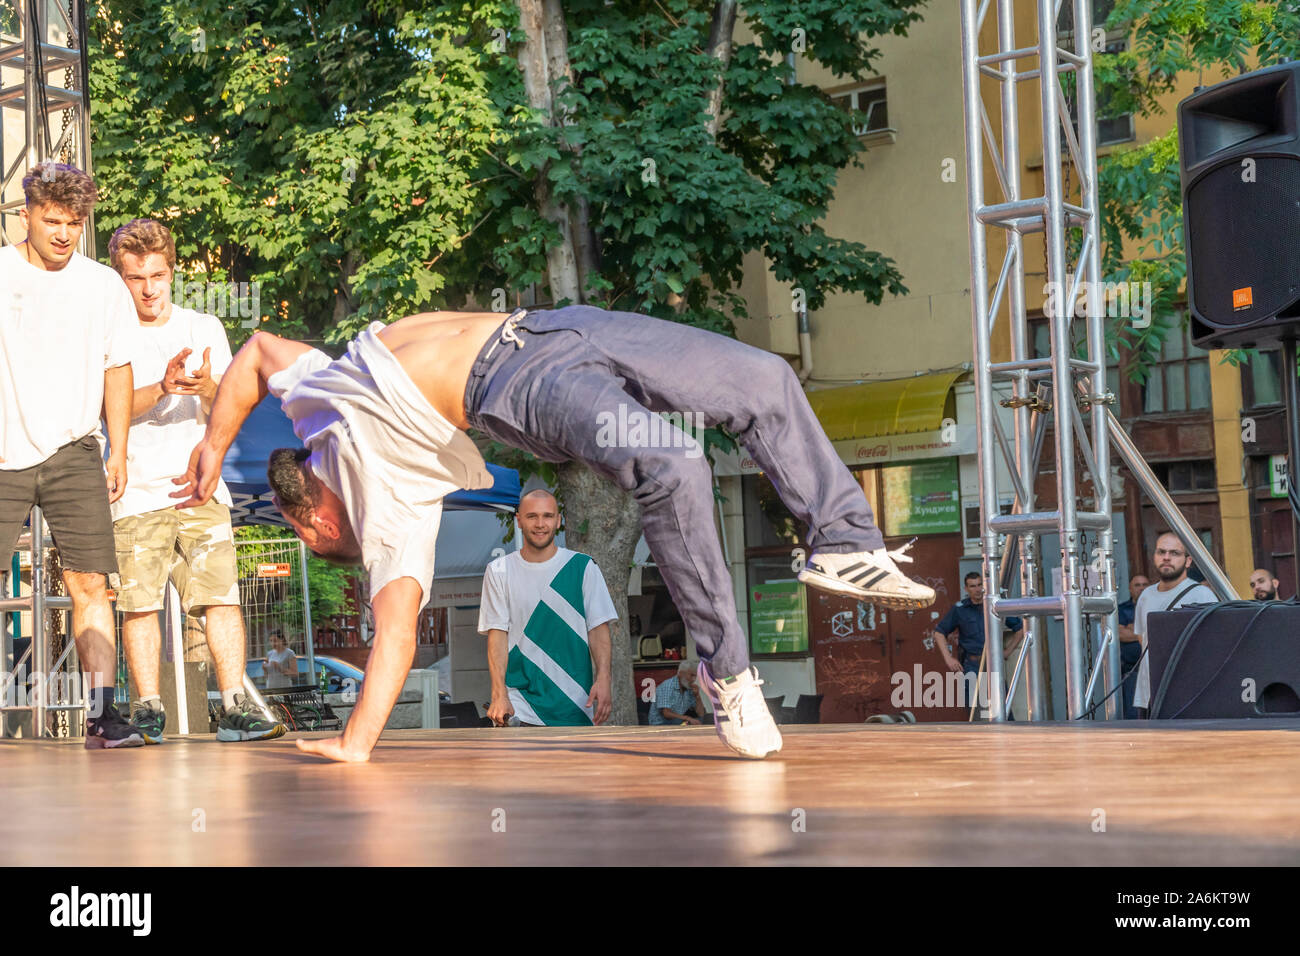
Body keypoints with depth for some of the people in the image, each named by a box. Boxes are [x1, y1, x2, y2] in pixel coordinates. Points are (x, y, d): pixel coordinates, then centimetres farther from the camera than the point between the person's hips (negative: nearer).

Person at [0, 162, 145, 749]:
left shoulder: (103, 286, 8)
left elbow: (116, 370, 15)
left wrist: (118, 453, 12)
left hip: (73, 453, 1)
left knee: (90, 584, -7)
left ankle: (100, 713, -8)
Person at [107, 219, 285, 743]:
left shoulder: (204, 328, 11)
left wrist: (207, 387, -19)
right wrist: (163, 387, -27)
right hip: (138, 490, -1)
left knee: (221, 596, -8)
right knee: (140, 602, -6)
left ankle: (234, 706, -7)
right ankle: (148, 710, 2)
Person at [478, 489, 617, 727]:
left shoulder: (583, 567, 6)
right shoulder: (499, 571, 7)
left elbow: (598, 628, 4)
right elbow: (497, 634, 1)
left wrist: (603, 678, -11)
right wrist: (499, 695, -9)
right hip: (519, 703, -1)